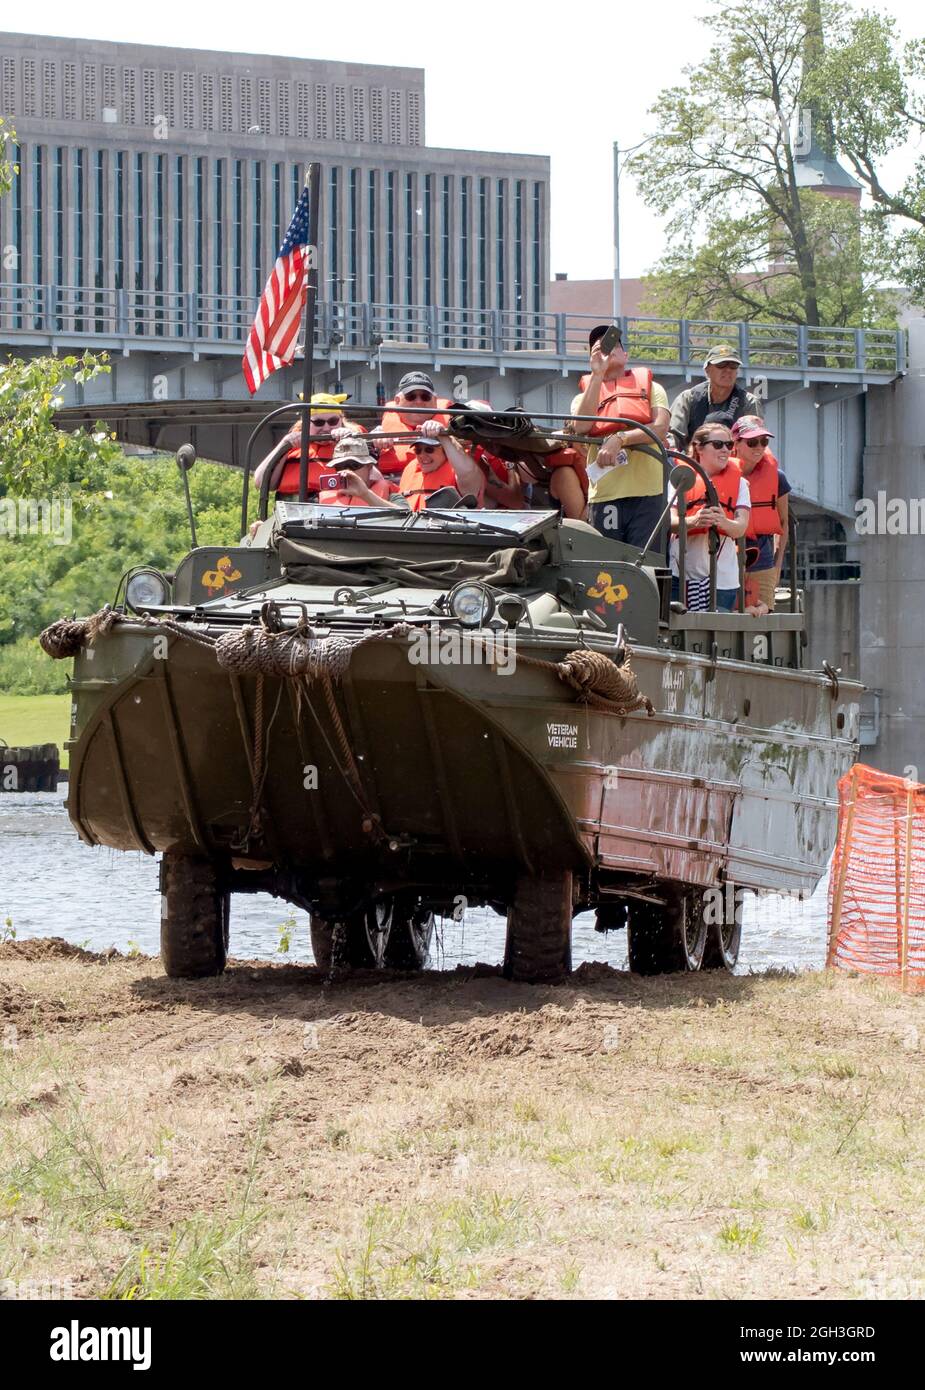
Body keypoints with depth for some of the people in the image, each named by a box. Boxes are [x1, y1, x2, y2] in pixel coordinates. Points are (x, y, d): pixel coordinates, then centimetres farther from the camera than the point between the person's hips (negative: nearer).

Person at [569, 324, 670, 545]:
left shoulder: (650, 387, 17)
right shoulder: (585, 395, 20)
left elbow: (661, 428, -2)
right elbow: (581, 427, -3)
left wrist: (620, 439, -16)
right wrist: (597, 375, -1)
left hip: (646, 493, -1)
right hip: (604, 496, 1)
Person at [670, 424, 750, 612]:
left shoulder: (738, 483, 10)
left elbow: (741, 528, -3)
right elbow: (670, 522, -7)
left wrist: (724, 522, -27)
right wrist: (694, 521, -30)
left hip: (723, 576, 2)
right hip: (681, 573, -2)